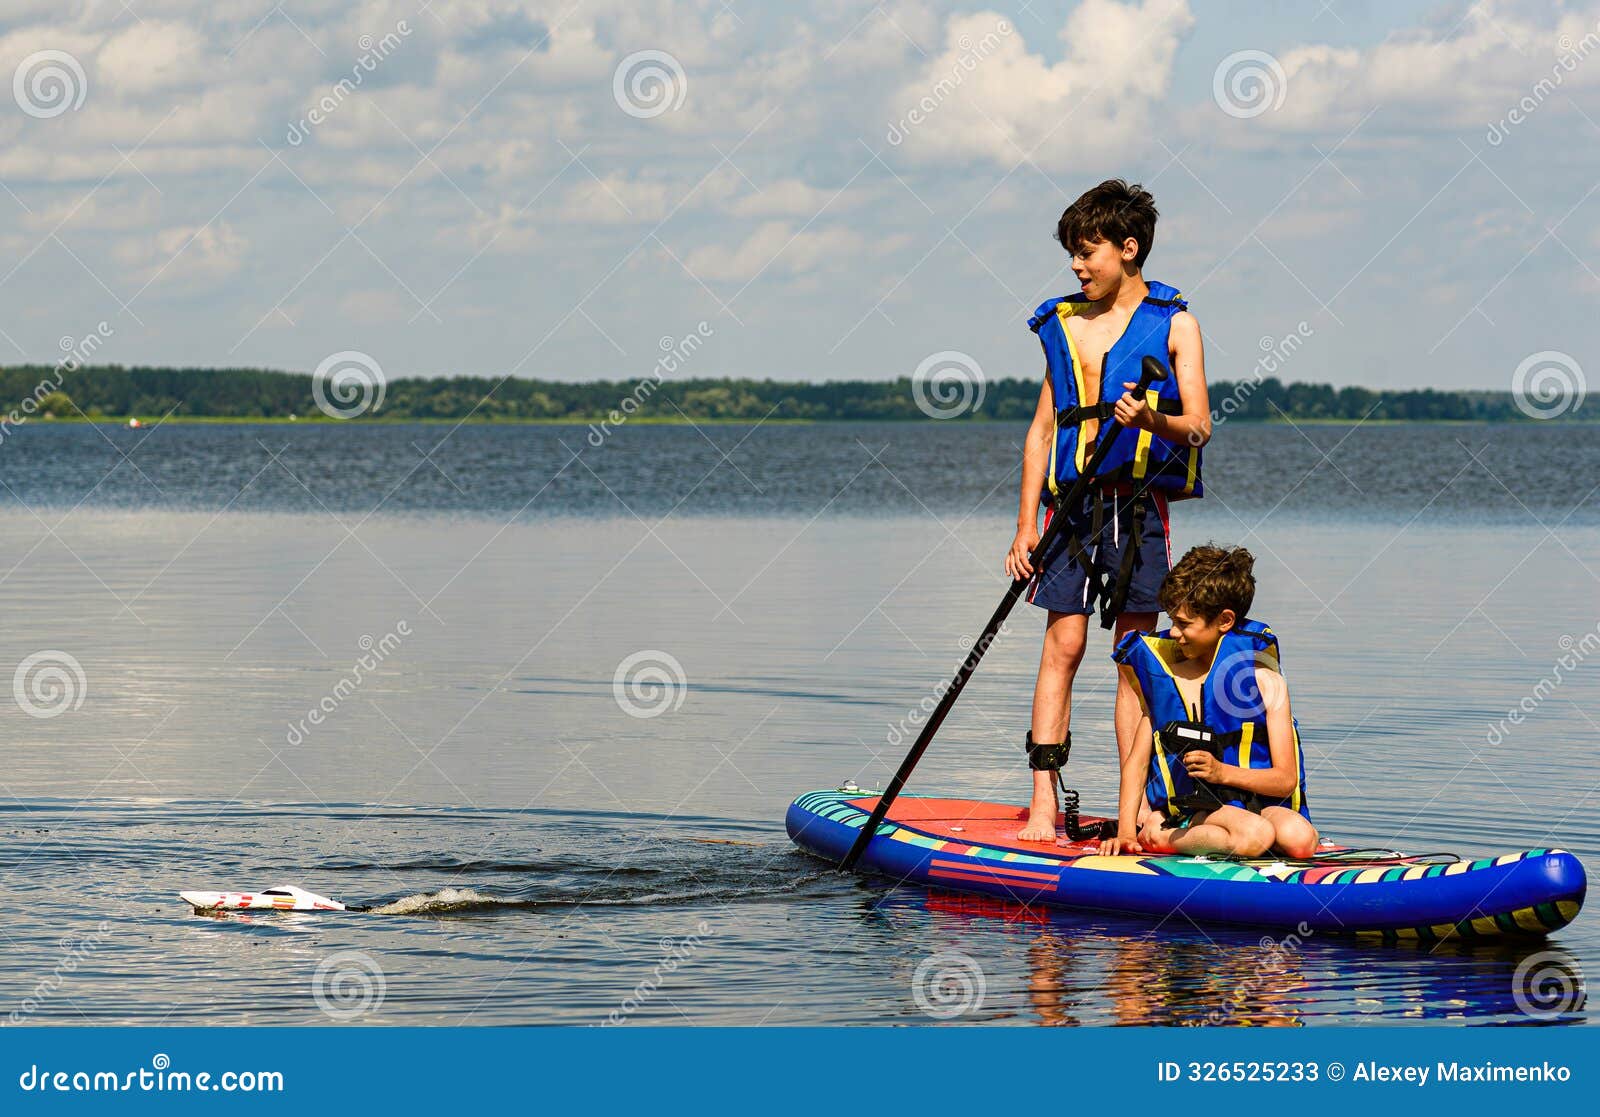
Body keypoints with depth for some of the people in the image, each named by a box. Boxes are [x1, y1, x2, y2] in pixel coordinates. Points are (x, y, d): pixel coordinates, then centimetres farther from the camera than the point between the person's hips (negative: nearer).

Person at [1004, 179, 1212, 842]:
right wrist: (1025, 529, 7)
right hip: (1072, 501, 2)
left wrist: (1152, 419, -26)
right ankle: (1043, 806, -8)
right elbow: (1043, 428, 14)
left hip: (1139, 501, -2)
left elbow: (1198, 426, -3)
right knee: (1063, 643, -5)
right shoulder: (1064, 324, 14)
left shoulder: (1174, 324, 3)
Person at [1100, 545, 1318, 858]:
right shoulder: (1164, 676, 8)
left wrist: (1222, 772, -20)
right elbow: (1137, 761, 9)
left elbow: (1286, 780, -4)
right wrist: (1126, 830, -5)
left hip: (1259, 801, 2)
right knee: (1256, 836, -34)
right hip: (1191, 806, -2)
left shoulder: (1264, 680, 1)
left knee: (1299, 839, -34)